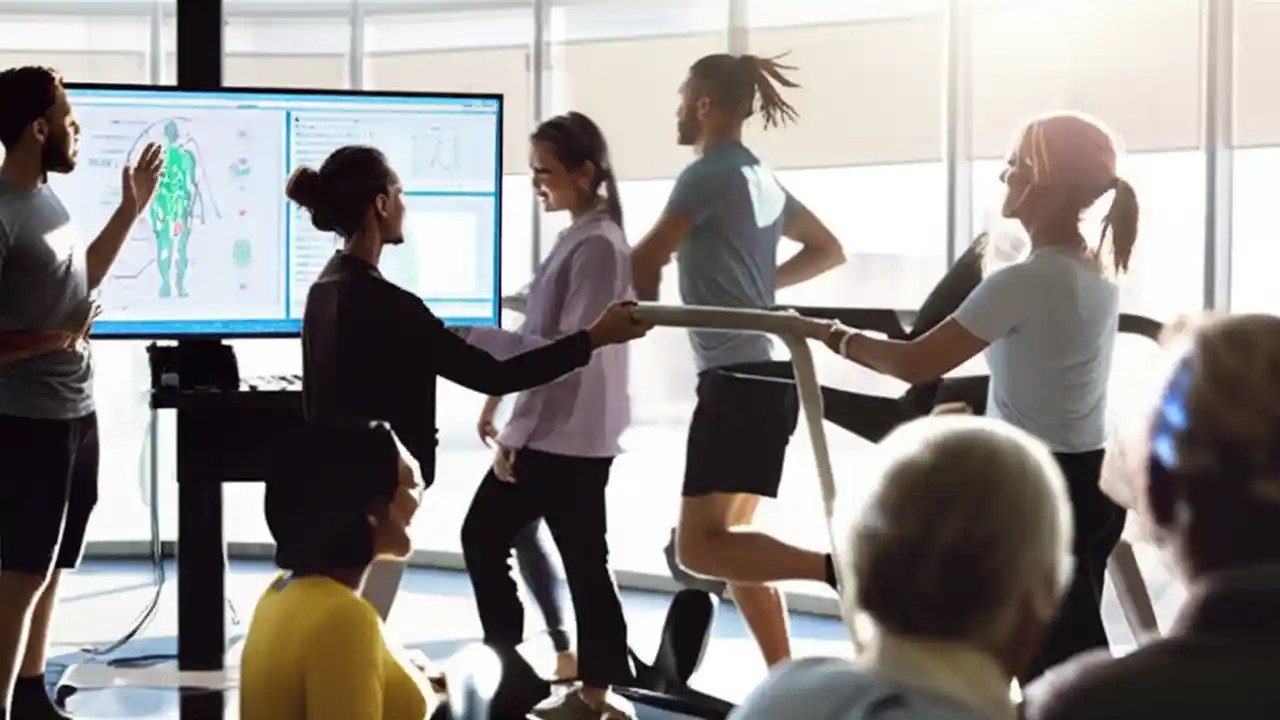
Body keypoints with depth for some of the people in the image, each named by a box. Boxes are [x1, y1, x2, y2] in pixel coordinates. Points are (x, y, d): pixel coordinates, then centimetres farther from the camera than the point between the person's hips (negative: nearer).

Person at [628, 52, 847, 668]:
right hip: (763, 376, 9)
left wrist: (643, 310, 9)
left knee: (699, 548, -11)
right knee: (729, 539, 15)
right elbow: (829, 250, 27)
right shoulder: (760, 177, 16)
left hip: (737, 379, -9)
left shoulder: (709, 174, -10)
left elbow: (646, 260, -12)